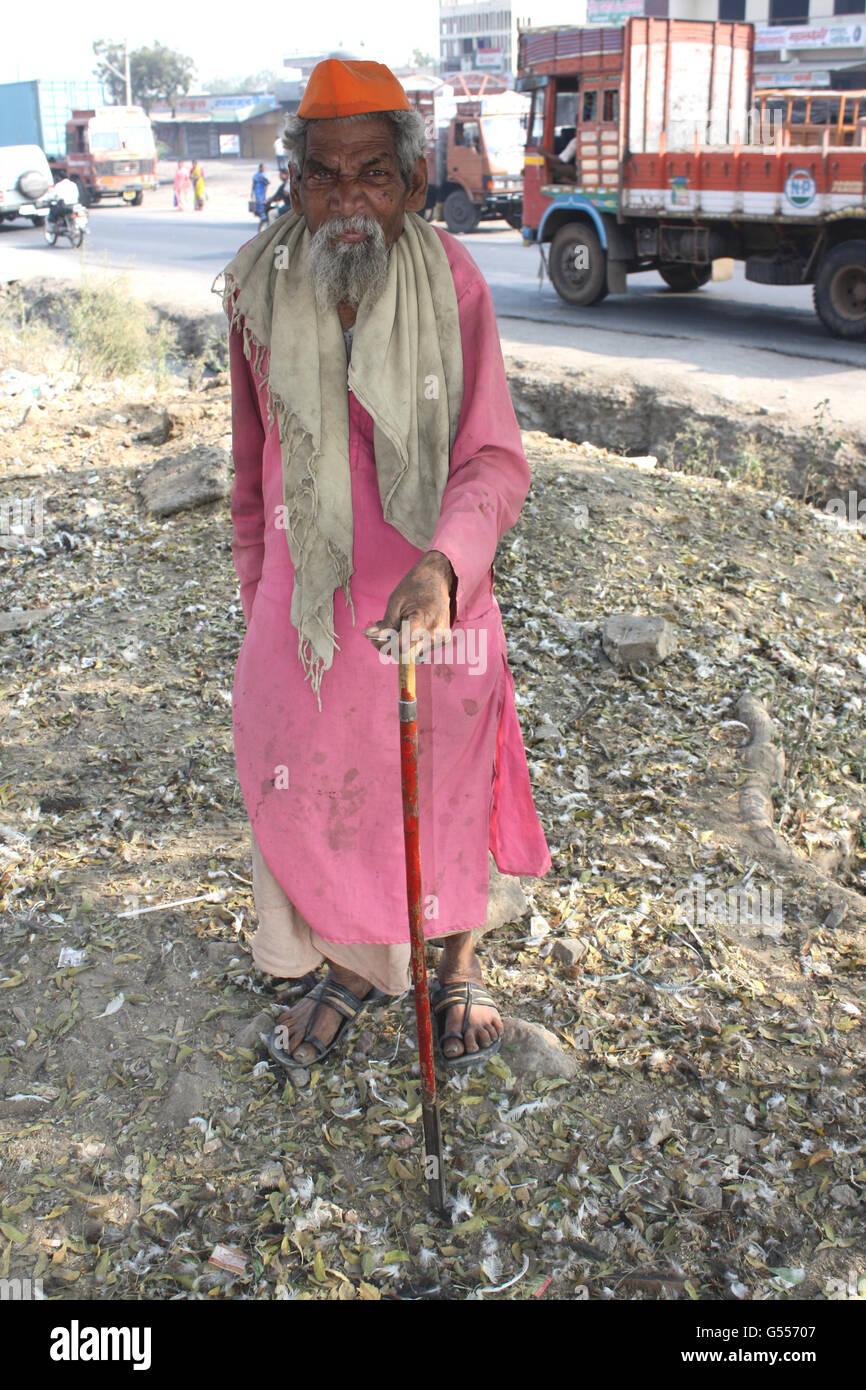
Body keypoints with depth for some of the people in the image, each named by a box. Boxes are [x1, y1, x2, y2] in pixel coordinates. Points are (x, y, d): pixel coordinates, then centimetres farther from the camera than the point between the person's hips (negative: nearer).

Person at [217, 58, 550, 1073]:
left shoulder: (451, 283, -12)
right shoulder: (259, 287, -5)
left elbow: (495, 460, -14)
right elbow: (255, 461, 6)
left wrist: (444, 562, -34)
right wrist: (257, 597, 12)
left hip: (431, 596, -2)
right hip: (306, 601, 2)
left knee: (443, 790, 14)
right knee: (308, 790, 14)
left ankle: (458, 962, 43)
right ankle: (346, 968, 42)